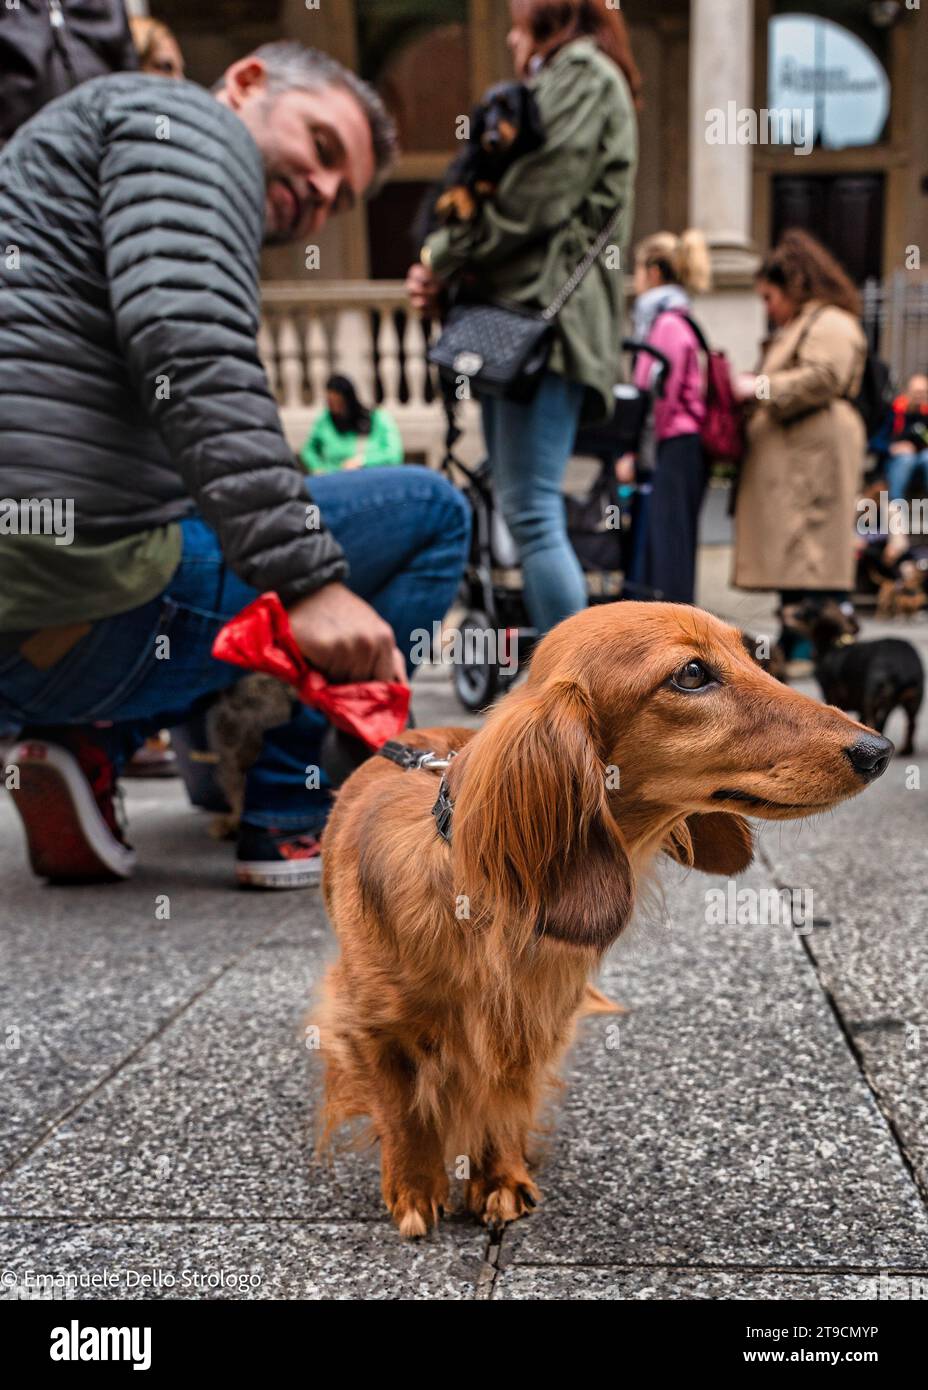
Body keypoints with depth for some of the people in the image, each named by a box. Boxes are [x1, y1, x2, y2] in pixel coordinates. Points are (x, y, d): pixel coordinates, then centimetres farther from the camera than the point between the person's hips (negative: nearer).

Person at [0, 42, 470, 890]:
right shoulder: (191, 124, 1)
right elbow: (188, 349, -19)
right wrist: (308, 579, -25)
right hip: (87, 596, -9)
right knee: (429, 514, 4)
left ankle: (94, 750, 11)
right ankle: (293, 819, 1)